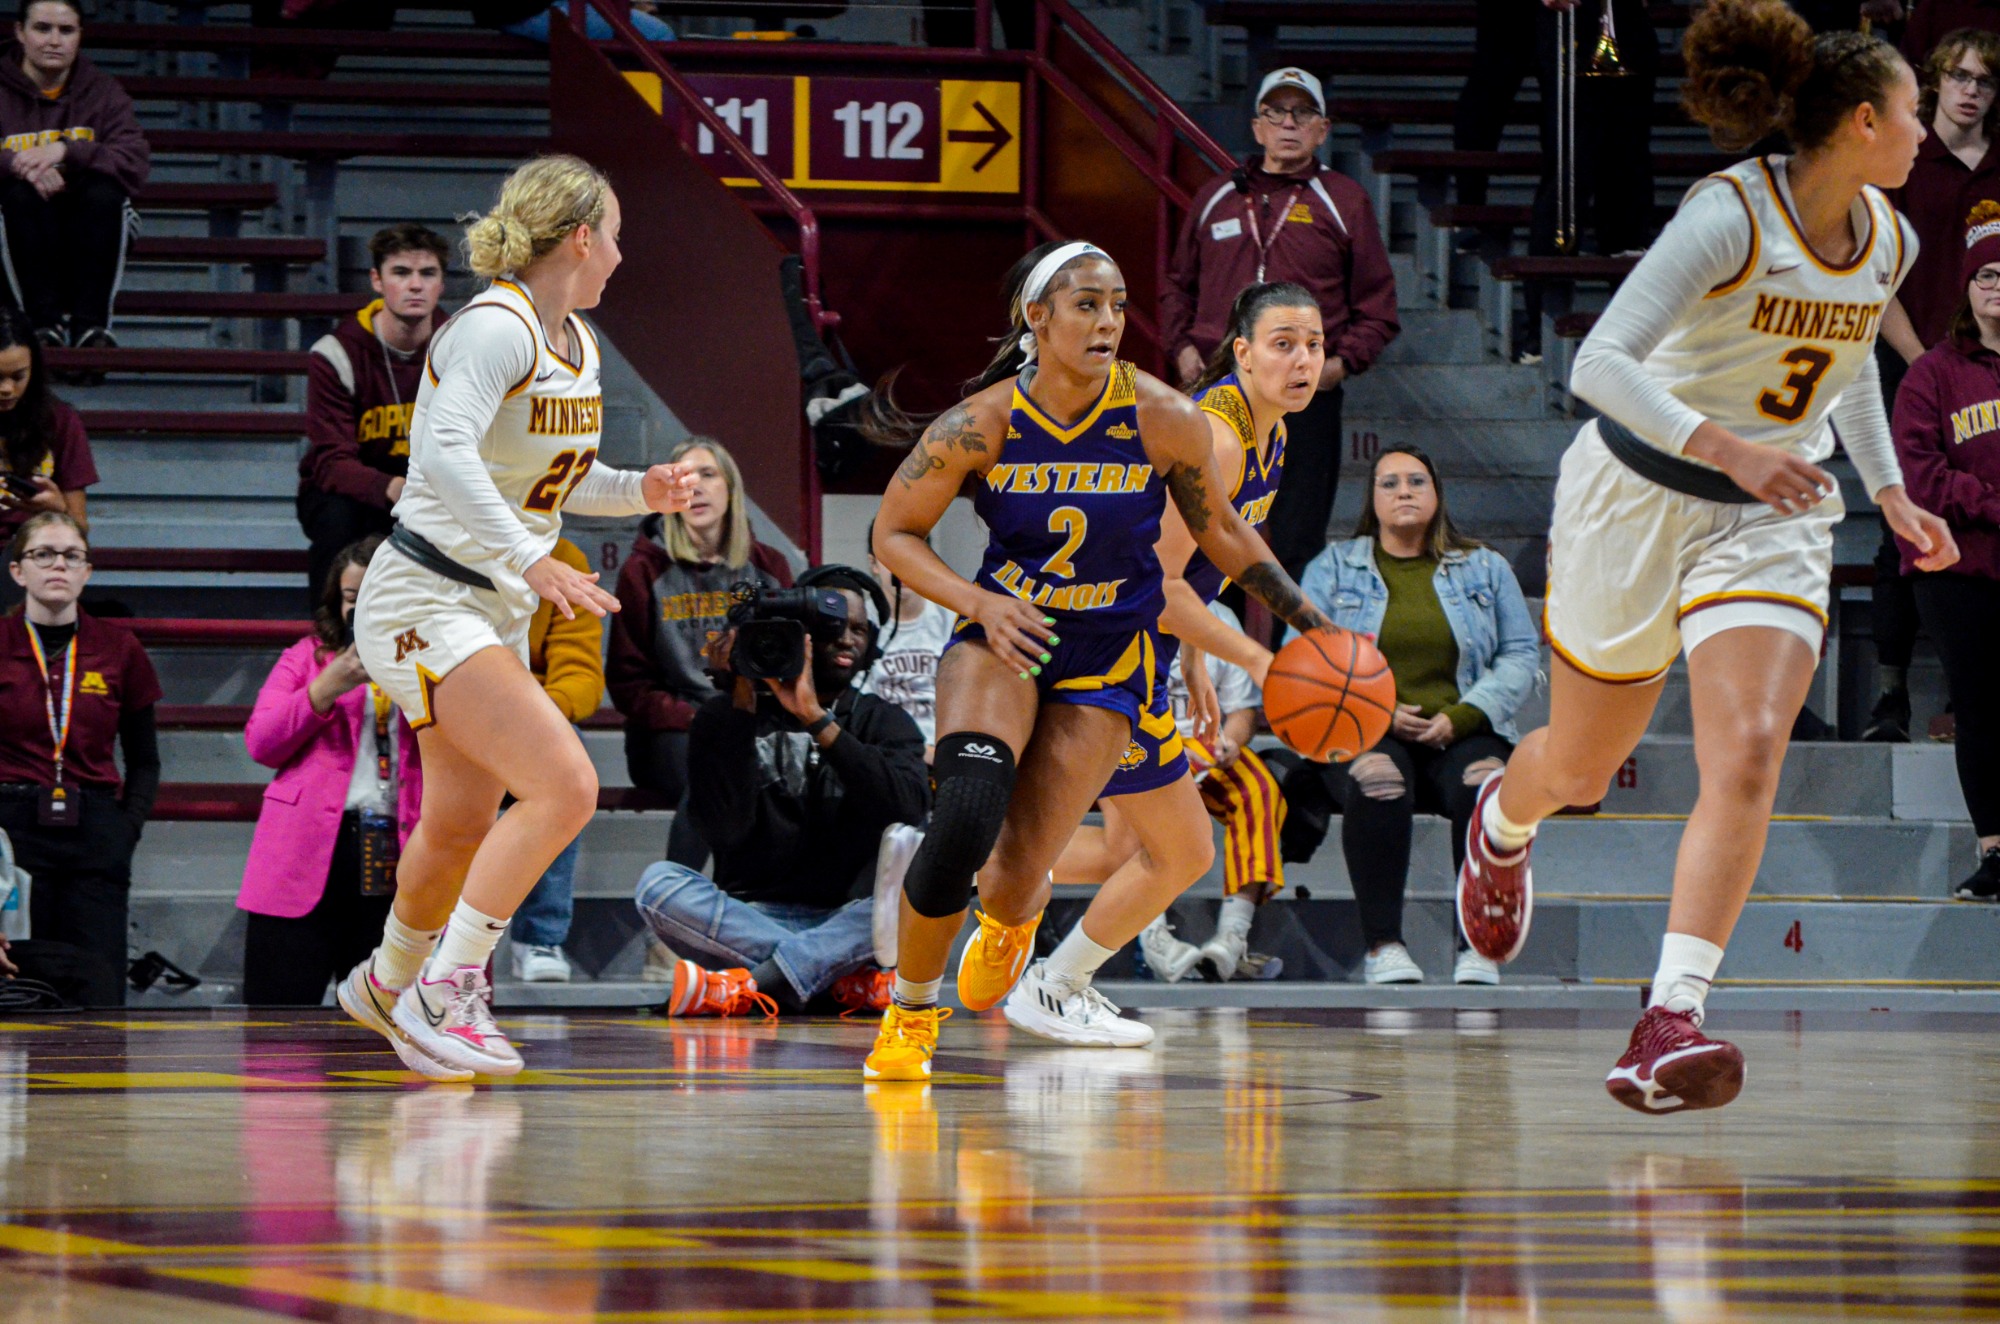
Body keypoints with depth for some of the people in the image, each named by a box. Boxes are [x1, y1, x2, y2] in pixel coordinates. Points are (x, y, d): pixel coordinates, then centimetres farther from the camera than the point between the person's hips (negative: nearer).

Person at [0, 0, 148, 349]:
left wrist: (66, 151, -27)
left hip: (88, 239, 1)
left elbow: (135, 161, -11)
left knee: (103, 191, -29)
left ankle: (90, 324, -30)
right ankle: (45, 322, -32)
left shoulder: (102, 91, 7)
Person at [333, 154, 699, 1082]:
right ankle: (443, 995, -17)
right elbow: (444, 454, -33)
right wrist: (529, 558, -40)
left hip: (494, 613, 10)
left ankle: (387, 986, 44)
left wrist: (638, 491, 6)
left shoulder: (578, 345, 10)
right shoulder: (495, 329, -19)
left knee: (462, 827, 20)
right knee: (563, 787, -22)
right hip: (425, 602, -10)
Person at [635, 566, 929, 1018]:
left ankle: (755, 983, -37)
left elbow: (907, 806, -13)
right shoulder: (726, 717, 7)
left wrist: (818, 720, -16)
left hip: (846, 921, 0)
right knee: (658, 883, -28)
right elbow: (723, 827, -12)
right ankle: (846, 979, -34)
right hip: (748, 917, 0)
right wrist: (743, 703, -12)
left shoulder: (883, 722, 11)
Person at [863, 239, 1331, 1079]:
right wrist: (978, 602, -18)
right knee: (965, 815, -29)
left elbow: (1217, 530, 4)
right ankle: (911, 1009, -5)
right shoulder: (980, 426, -14)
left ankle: (1012, 916, 35)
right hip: (1000, 635, 0)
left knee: (1013, 877, -8)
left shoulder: (1164, 421, -13)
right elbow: (894, 533, -2)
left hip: (1104, 662, 0)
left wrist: (1313, 624, 1)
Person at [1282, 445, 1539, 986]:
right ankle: (1382, 945, -37)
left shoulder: (1487, 569, 18)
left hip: (1462, 734, 1)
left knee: (1483, 781, -35)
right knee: (1377, 779, -37)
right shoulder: (1332, 568, 16)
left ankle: (1479, 946, -34)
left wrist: (1463, 716, -8)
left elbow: (1521, 655, 10)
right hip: (1362, 734, -1)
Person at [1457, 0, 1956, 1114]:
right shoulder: (1731, 216, -22)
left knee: (1749, 755, -20)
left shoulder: (1889, 242, 0)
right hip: (1643, 495, -4)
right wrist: (1724, 447, -43)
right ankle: (1504, 826, 52)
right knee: (1580, 769, 13)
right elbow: (1601, 363, -30)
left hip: (1774, 515, 4)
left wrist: (1891, 494, 14)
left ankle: (1669, 1023, -24)